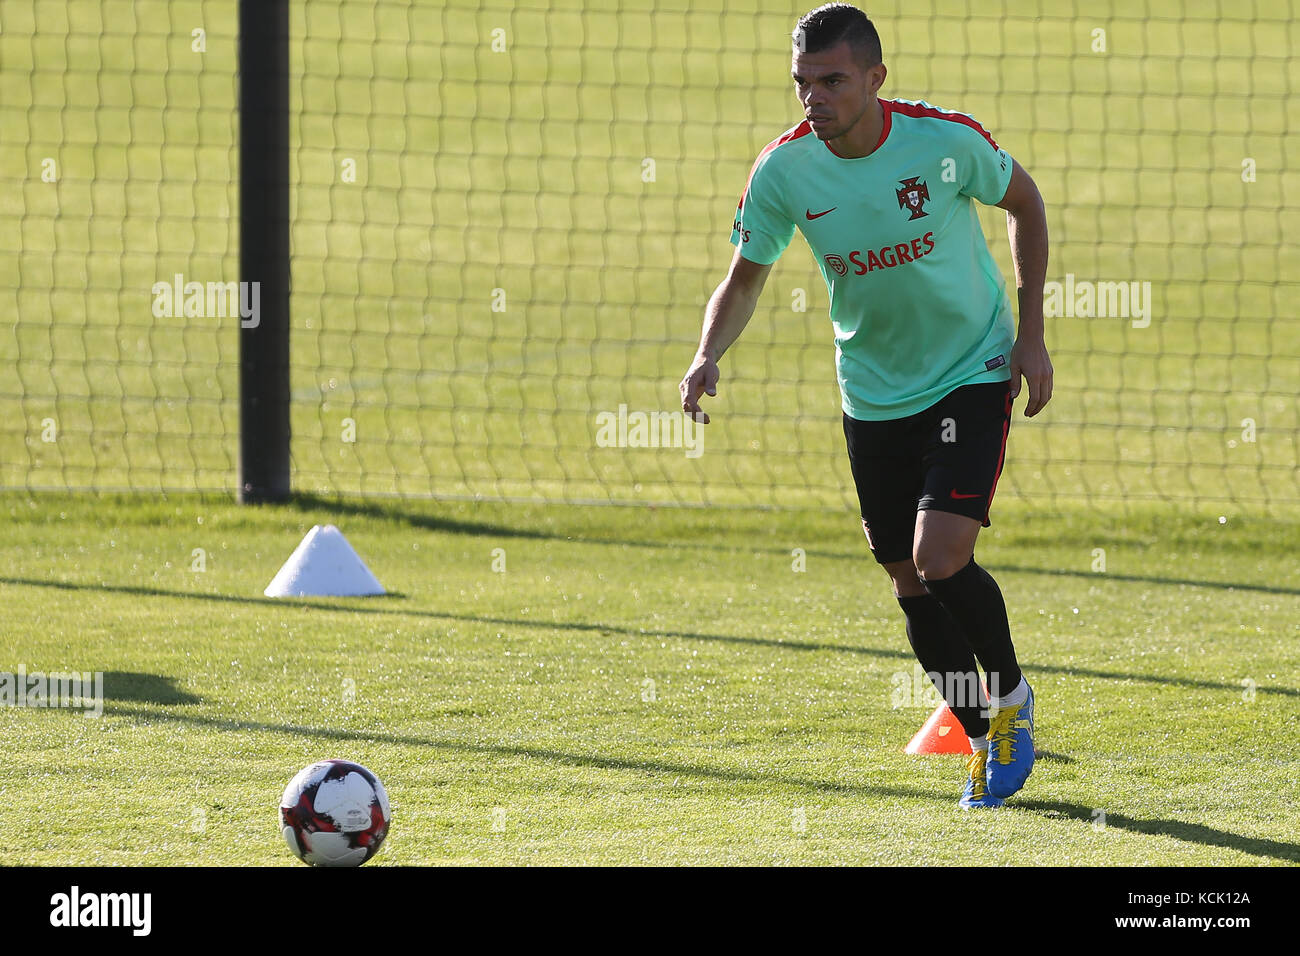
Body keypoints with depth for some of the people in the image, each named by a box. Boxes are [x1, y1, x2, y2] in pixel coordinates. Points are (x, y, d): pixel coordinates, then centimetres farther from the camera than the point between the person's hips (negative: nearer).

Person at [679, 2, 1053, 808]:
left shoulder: (945, 140, -21)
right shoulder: (784, 169, -14)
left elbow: (1025, 203, -2)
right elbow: (744, 281, -3)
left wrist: (1031, 335, -4)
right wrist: (710, 356, -23)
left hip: (974, 373, -4)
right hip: (874, 395, 4)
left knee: (941, 560, -18)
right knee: (911, 583, 6)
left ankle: (1012, 697, 9)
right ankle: (985, 741, 26)